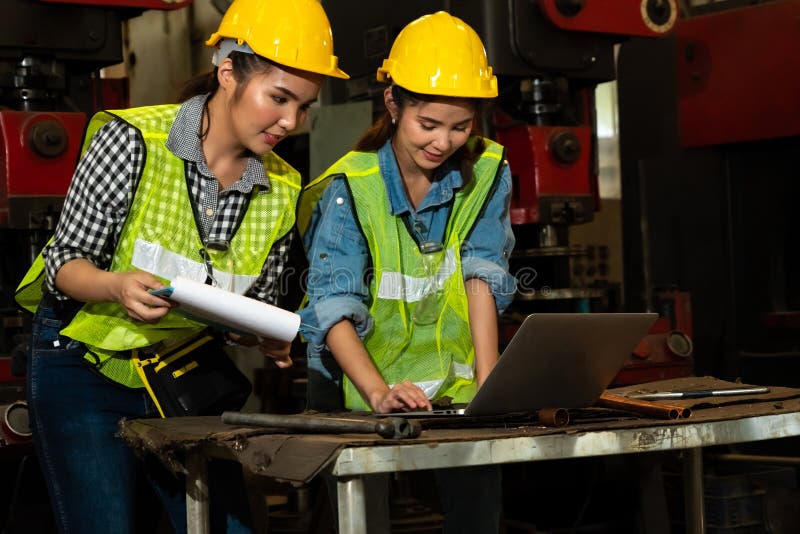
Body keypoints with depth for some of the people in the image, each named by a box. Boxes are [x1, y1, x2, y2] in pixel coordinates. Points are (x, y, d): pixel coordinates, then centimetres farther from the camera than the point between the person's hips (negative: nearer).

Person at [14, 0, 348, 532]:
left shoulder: (283, 191, 0)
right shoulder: (133, 140, -16)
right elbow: (66, 259, -13)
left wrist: (270, 341, -15)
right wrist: (118, 287, -33)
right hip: (87, 368, -4)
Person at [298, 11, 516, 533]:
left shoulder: (487, 172, -2)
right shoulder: (348, 187, -13)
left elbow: (482, 275, -7)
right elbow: (335, 308, -22)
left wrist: (489, 382, -19)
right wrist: (379, 393, -37)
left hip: (456, 386, 2)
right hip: (361, 383, -2)